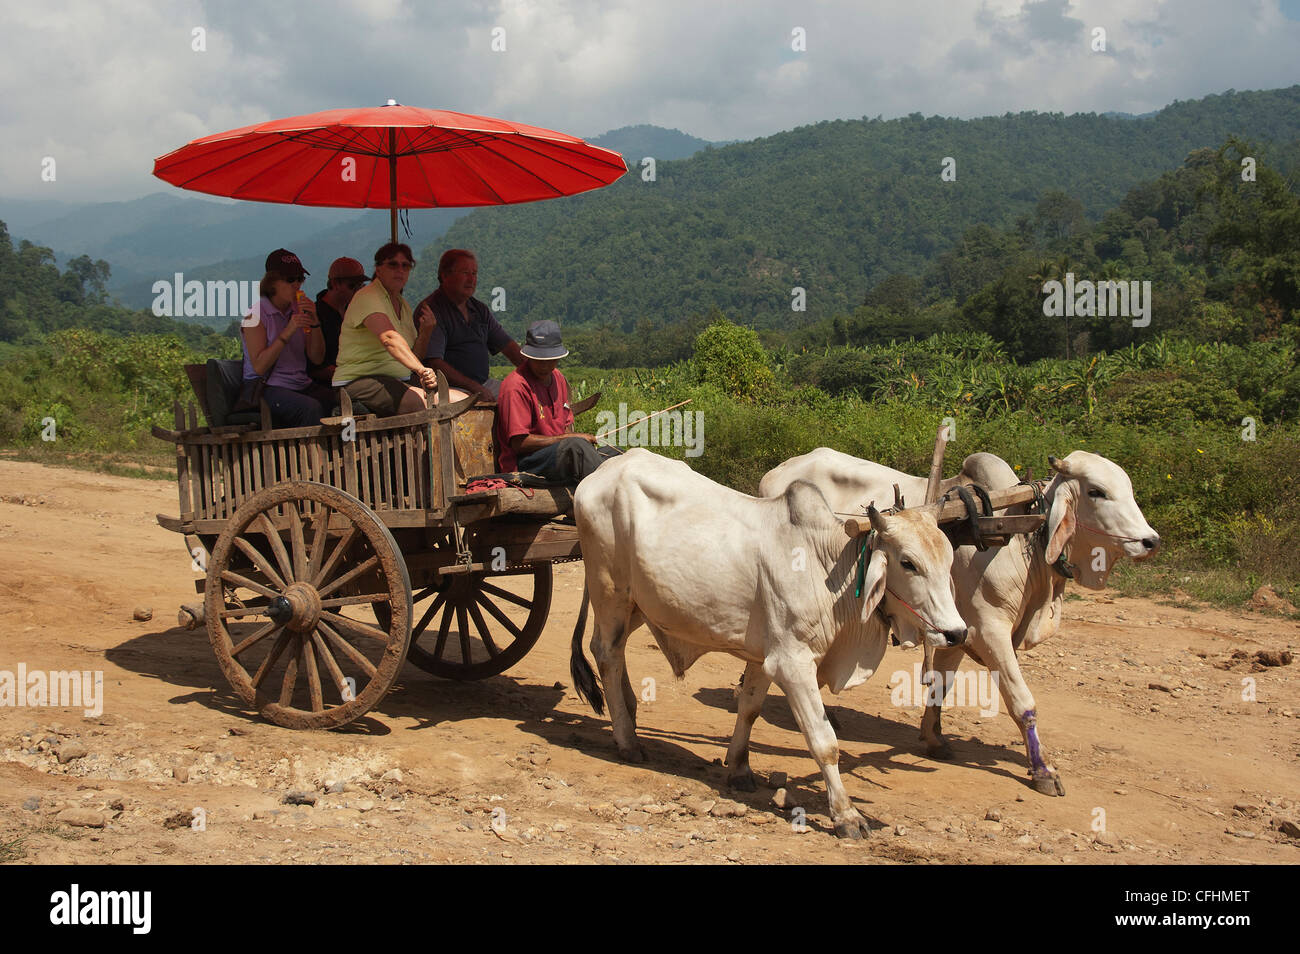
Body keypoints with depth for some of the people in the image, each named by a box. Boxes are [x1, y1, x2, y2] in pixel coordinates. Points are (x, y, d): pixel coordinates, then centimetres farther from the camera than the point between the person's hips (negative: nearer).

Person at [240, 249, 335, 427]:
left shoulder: (298, 309, 13)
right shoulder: (256, 314, -4)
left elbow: (317, 358, 9)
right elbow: (259, 367, -14)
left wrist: (314, 322, -6)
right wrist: (288, 332, -19)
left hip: (301, 385, 6)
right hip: (266, 387, -6)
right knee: (310, 408, -34)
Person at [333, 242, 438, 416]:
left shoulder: (403, 305, 18)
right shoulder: (367, 298, -11)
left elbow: (413, 354, 21)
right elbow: (389, 338, -30)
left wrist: (425, 330, 1)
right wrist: (421, 369, -44)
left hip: (400, 380, 8)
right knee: (418, 401, -35)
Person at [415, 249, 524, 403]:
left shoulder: (480, 309, 19)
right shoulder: (430, 309, -8)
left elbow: (508, 345, 19)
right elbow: (434, 363, -17)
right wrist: (475, 388, -21)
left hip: (484, 383, 8)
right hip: (453, 387, -8)